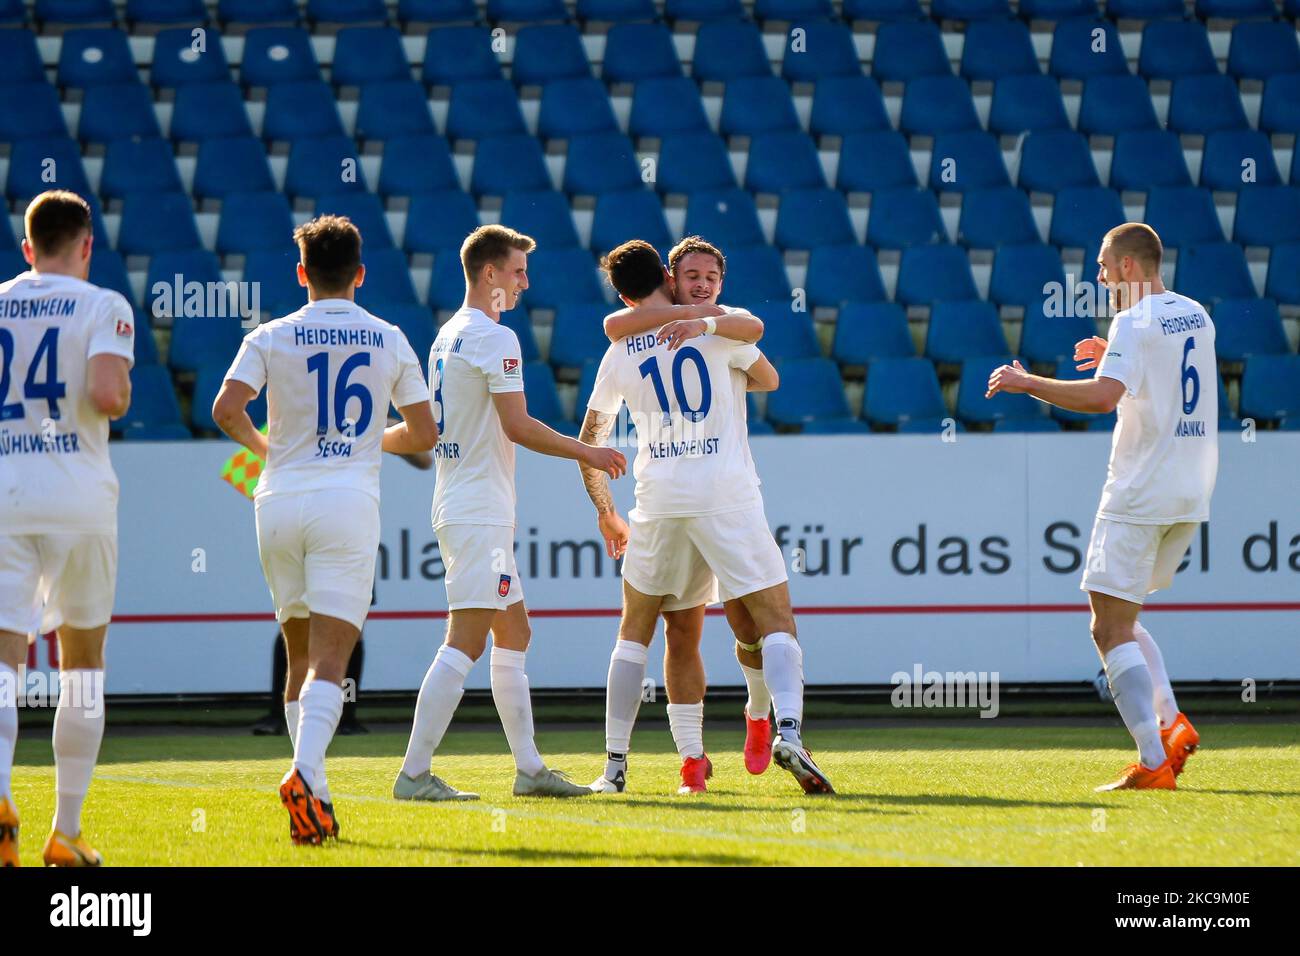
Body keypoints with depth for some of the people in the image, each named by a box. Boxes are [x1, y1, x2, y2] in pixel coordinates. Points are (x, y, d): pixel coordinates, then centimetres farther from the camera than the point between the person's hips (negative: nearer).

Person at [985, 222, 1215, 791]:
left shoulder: (1135, 323, -13)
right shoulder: (1196, 316, 13)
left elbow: (1102, 397, -27)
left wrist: (1026, 382, -17)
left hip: (1140, 495, -9)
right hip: (1192, 495, 9)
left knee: (1111, 628, -6)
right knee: (1122, 618, 21)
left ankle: (1152, 764, -16)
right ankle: (1172, 723, 2)